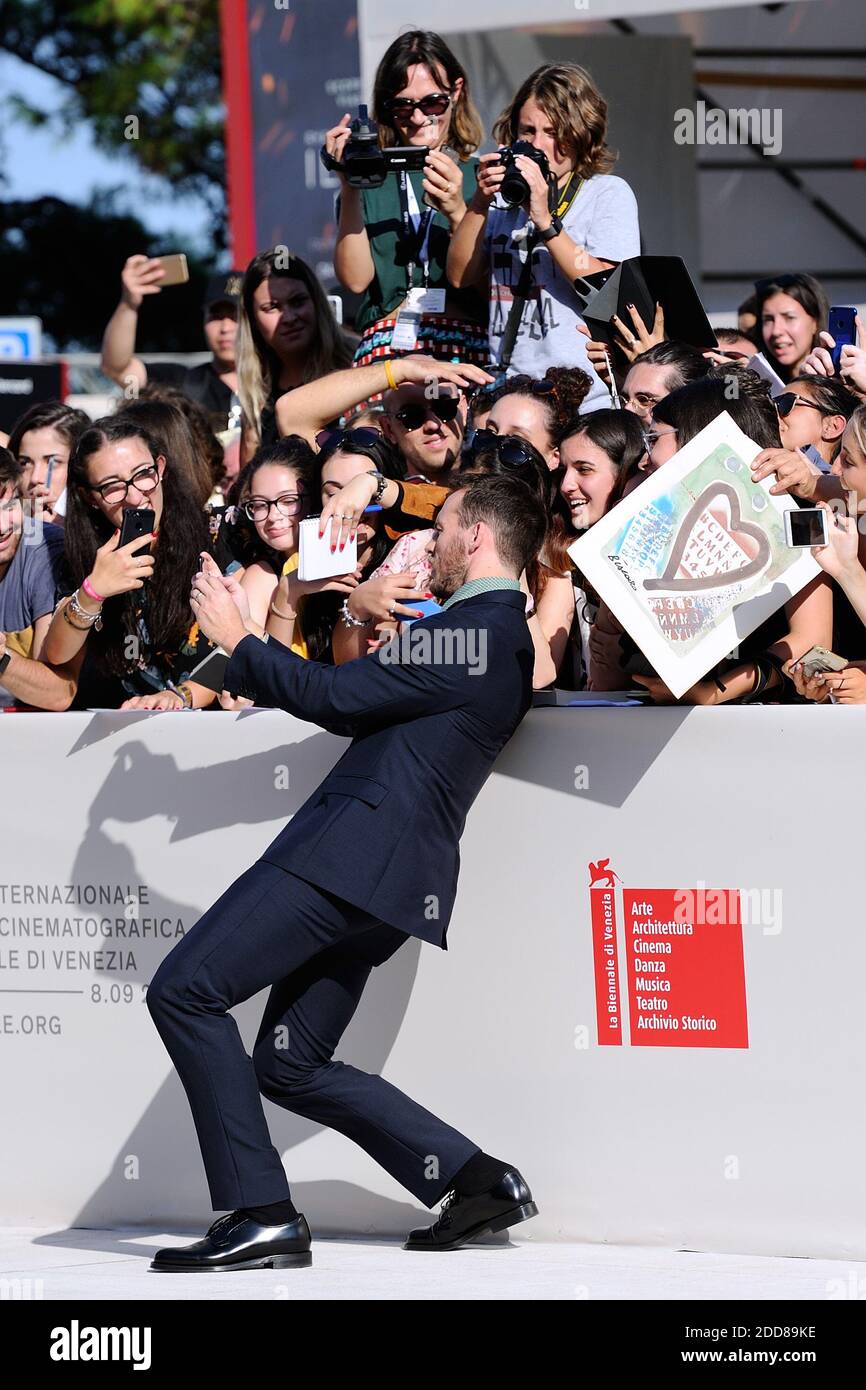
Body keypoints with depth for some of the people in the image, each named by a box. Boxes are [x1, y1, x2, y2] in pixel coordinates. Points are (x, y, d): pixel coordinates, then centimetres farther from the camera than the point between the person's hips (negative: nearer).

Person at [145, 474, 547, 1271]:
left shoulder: (478, 633, -12)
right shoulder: (499, 636, 21)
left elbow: (333, 696, -13)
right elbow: (354, 708, 25)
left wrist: (238, 641, 0)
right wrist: (248, 646, 26)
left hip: (358, 851, -10)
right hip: (373, 873, 10)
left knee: (185, 991, -12)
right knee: (291, 1065, 13)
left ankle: (262, 1216, -14)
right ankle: (477, 1180, 10)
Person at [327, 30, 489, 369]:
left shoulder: (480, 176, 12)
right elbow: (355, 278, 3)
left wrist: (458, 213, -14)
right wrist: (349, 190, -5)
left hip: (467, 346, -1)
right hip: (386, 346, 1)